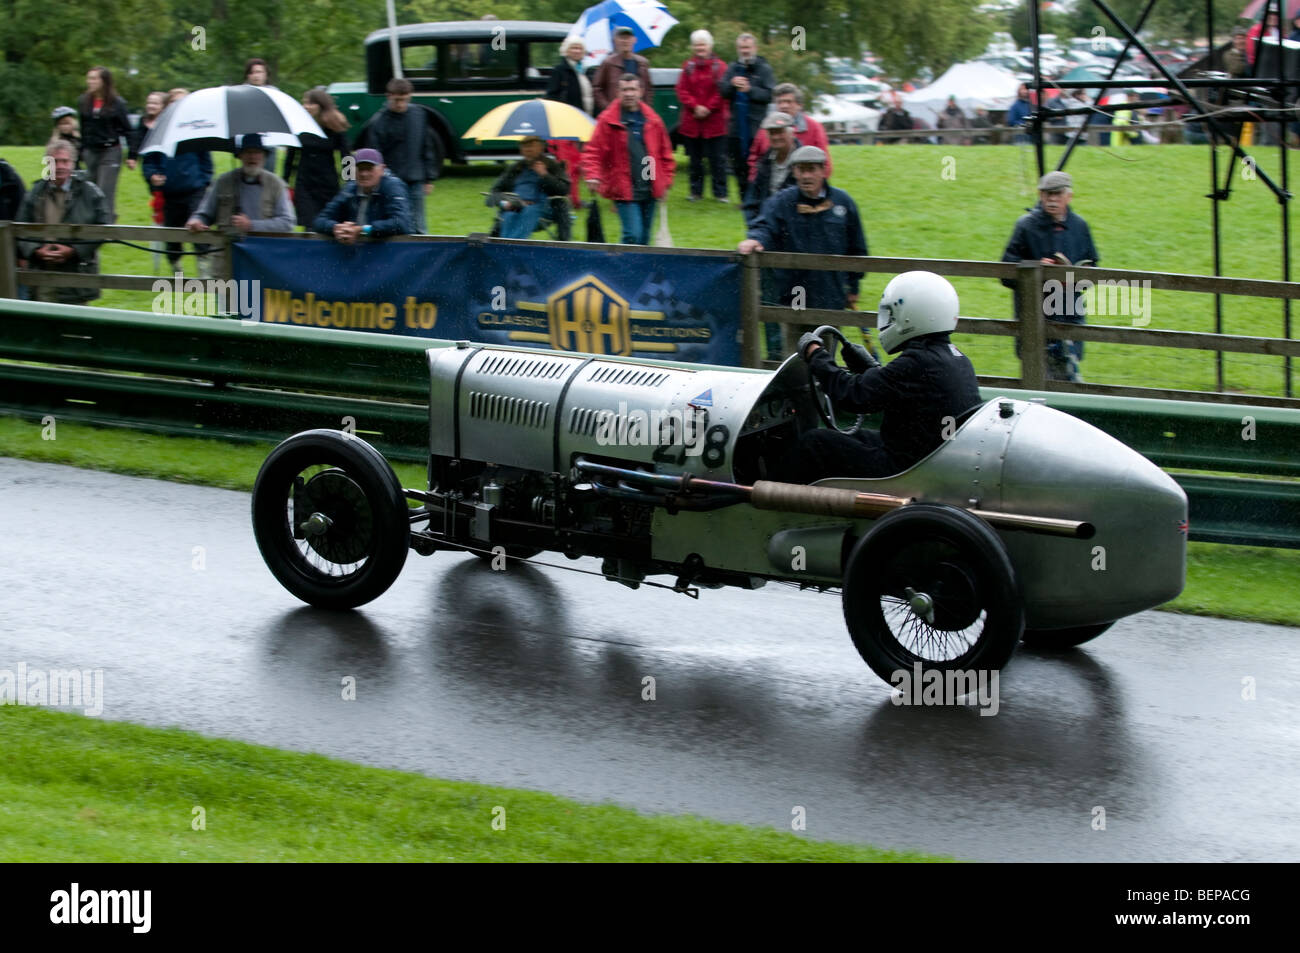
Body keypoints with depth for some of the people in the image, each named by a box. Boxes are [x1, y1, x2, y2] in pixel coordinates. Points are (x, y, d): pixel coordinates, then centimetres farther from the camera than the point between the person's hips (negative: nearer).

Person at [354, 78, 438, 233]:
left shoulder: (419, 115, 4)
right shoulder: (378, 122, -8)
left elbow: (428, 149, 12)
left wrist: (429, 179, 11)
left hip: (416, 182, 3)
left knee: (417, 228, 5)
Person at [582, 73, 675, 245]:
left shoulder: (652, 120, 8)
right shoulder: (608, 121, -4)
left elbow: (665, 151, 15)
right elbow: (593, 151, -6)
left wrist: (666, 179, 11)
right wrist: (592, 176, -20)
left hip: (649, 190, 5)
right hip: (624, 190, -5)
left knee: (644, 238, 13)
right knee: (633, 235, -14)